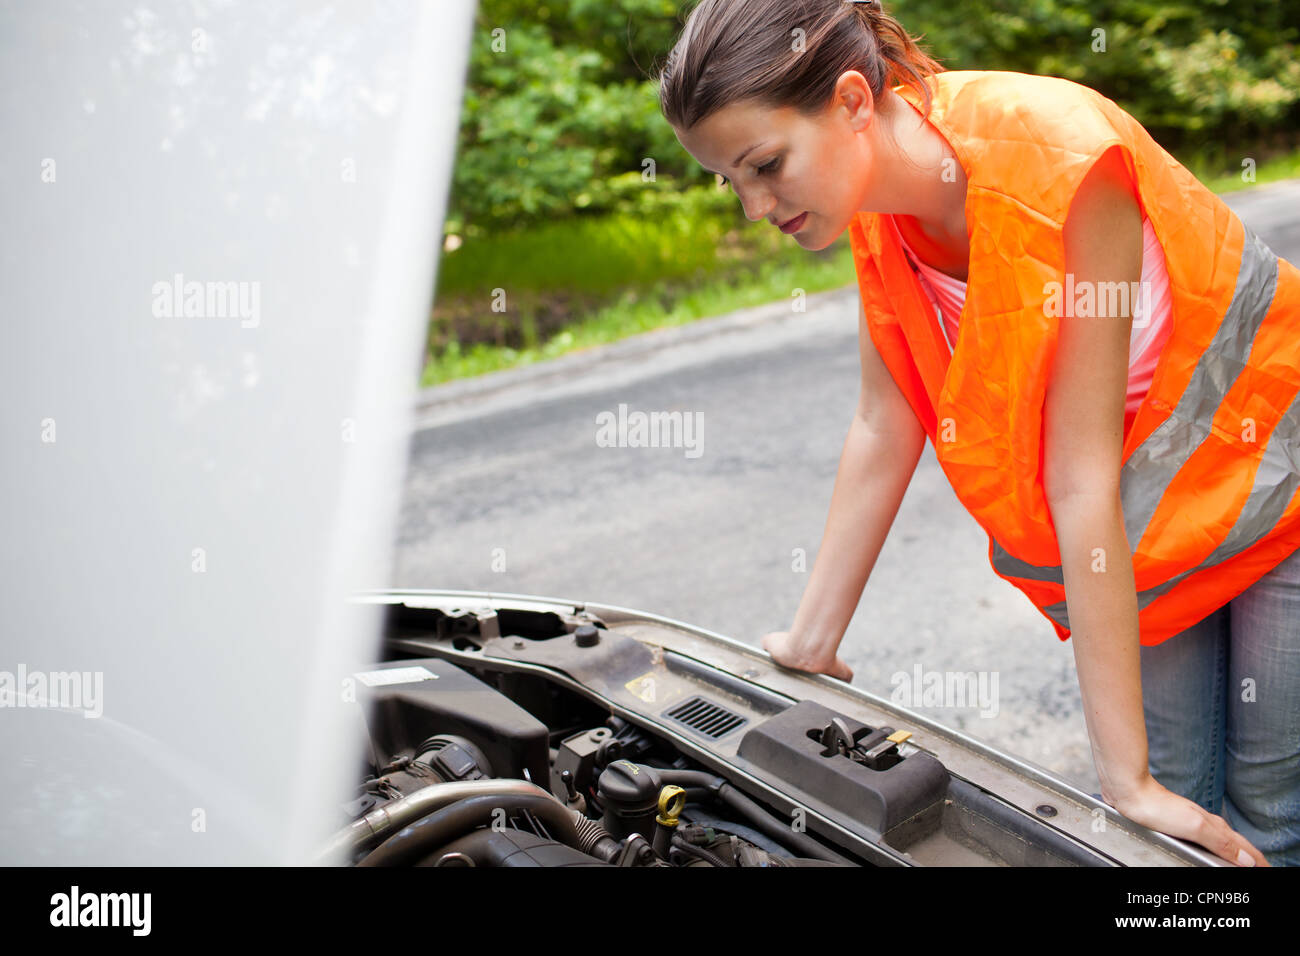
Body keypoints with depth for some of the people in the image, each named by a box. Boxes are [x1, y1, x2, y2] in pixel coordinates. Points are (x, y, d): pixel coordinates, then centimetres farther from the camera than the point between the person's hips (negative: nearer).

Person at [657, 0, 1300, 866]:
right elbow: (883, 430, -5)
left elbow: (1083, 479, -32)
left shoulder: (1056, 157, -33)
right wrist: (811, 642, 1)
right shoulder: (881, 191, -12)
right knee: (1179, 787, 6)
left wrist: (1125, 776, -24)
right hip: (1144, 508, 5)